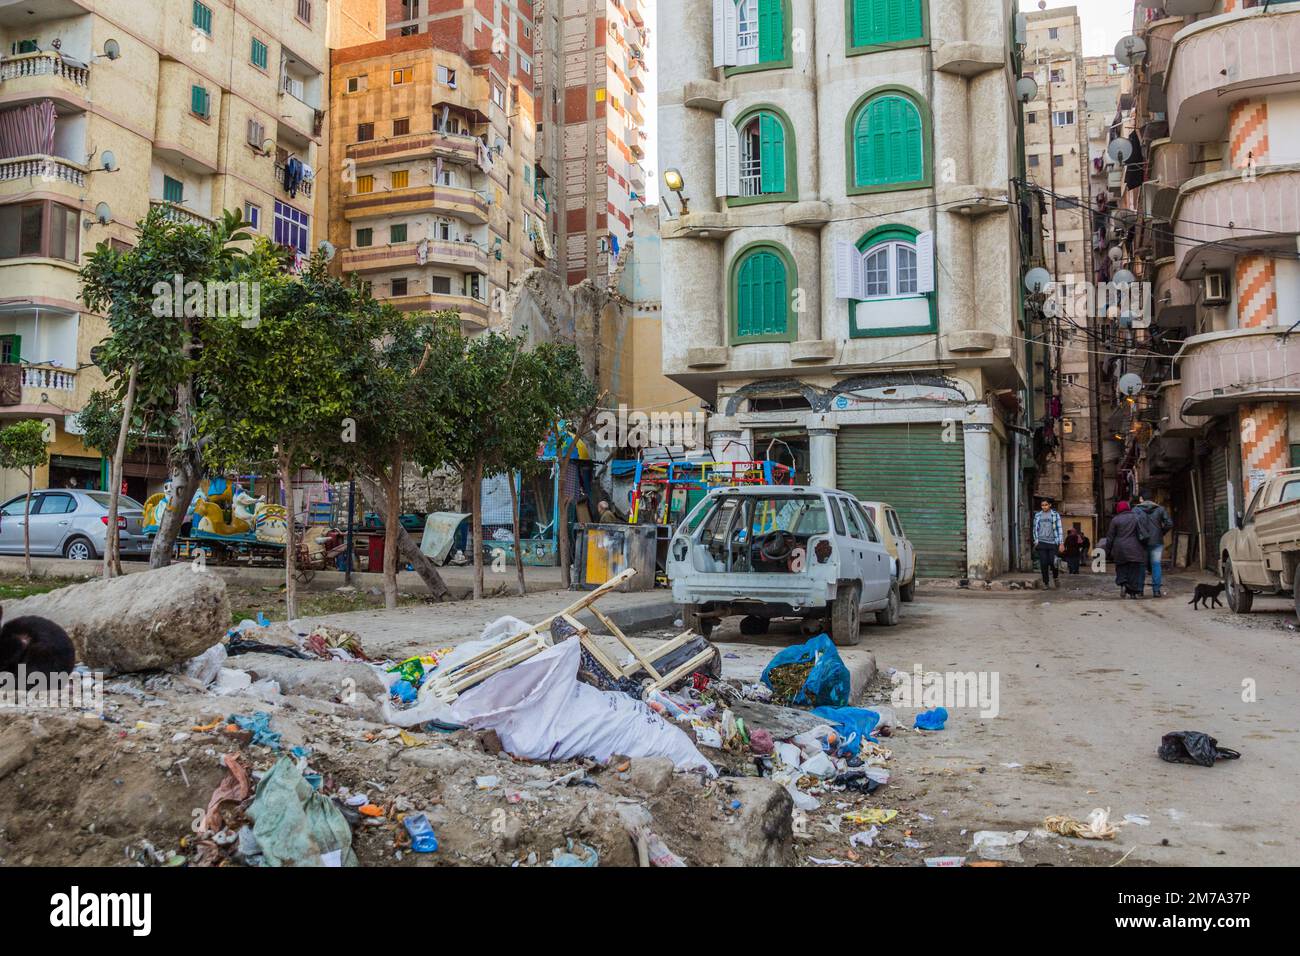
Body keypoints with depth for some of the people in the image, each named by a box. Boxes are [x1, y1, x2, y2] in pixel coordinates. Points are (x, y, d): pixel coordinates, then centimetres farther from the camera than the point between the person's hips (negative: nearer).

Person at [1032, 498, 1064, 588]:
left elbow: (1059, 529, 1)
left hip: (1052, 542, -2)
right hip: (1041, 543, 2)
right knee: (1044, 564, -2)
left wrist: (1061, 543, -3)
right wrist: (1036, 541, 6)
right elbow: (1035, 529, 15)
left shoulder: (1055, 515, 4)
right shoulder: (1037, 516, 10)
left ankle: (1056, 577, 23)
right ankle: (1046, 582, 9)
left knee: (1052, 562, -6)